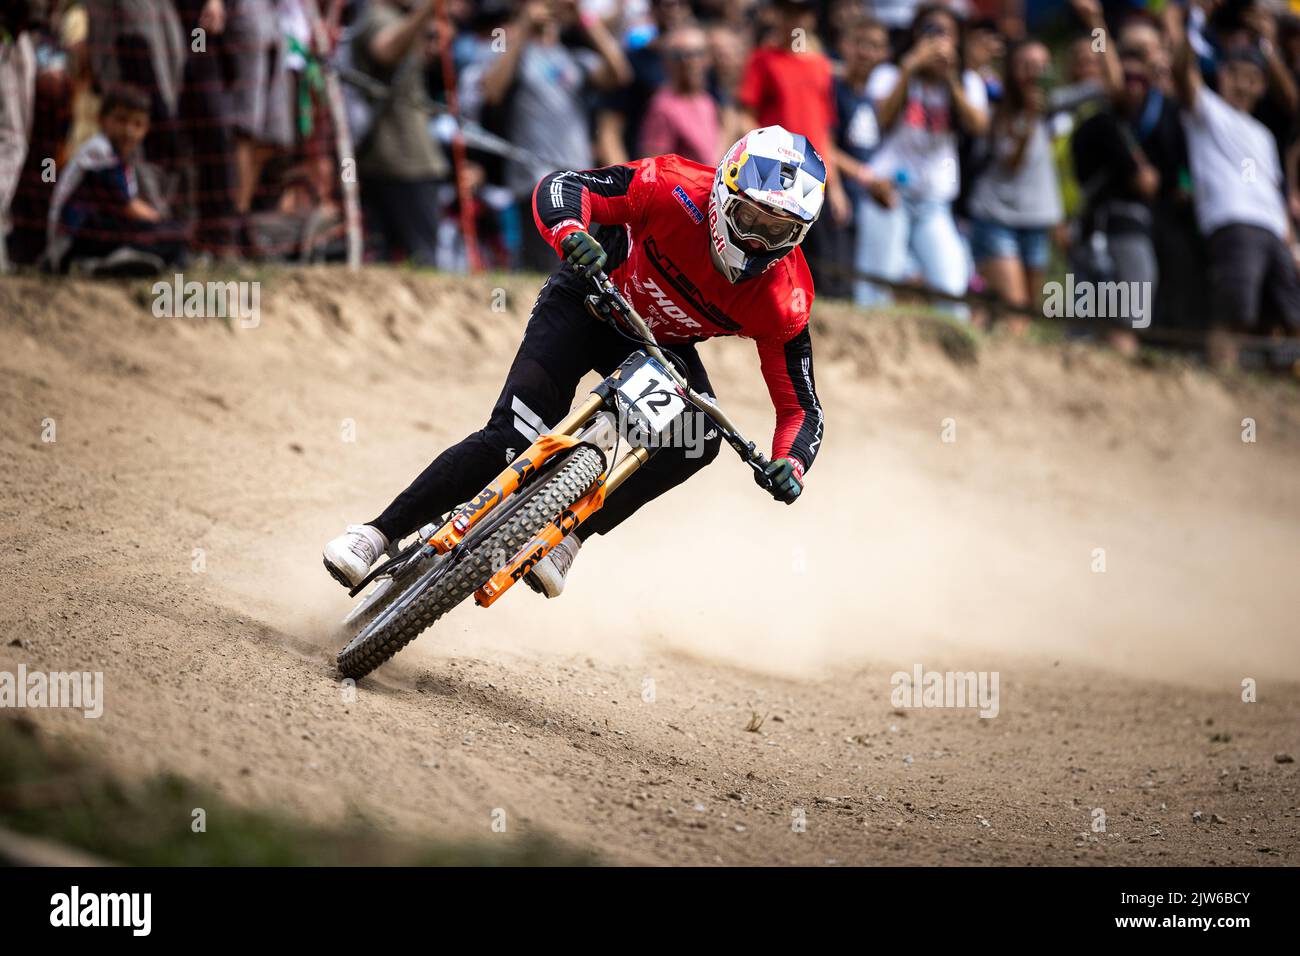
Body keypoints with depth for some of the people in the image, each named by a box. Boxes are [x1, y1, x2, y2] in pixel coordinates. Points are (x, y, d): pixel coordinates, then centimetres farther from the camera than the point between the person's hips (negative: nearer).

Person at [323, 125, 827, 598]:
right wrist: (570, 233, -54)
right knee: (512, 437, -18)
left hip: (661, 343, 3)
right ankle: (378, 534, -9)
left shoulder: (784, 302, -25)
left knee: (700, 438, -26)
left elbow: (801, 407, -18)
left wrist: (789, 466, -40)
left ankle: (568, 537, -17)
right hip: (587, 304, -3)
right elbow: (561, 185, -31)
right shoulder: (679, 190, -31)